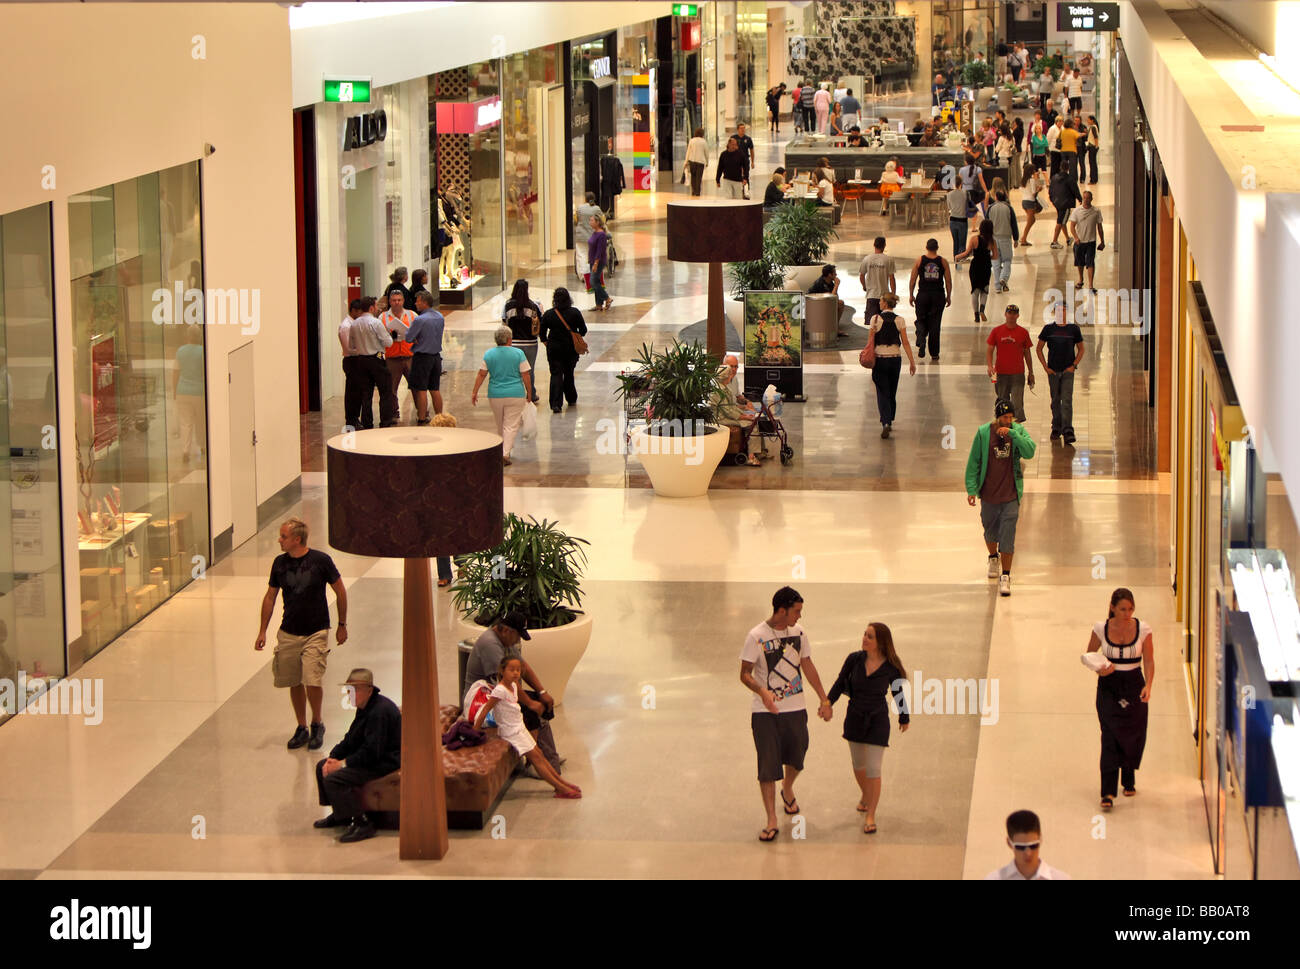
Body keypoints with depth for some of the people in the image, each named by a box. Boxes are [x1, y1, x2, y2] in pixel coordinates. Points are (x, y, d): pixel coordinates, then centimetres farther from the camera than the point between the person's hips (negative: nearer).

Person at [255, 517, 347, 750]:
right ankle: (301, 729, 22)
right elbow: (270, 596, 11)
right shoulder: (280, 563, 1)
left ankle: (317, 724, 10)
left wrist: (342, 625, 4)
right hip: (288, 633, 4)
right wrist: (263, 630, 8)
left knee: (313, 682, -13)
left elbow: (340, 591, 1)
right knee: (294, 683, 7)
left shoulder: (320, 561, -10)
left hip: (316, 632, -4)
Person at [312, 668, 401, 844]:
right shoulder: (364, 708, 10)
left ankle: (362, 824, -18)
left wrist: (342, 764, -21)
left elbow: (371, 752, -28)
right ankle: (339, 814, 24)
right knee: (322, 766, 16)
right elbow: (350, 740, 16)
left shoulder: (380, 712, -25)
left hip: (385, 763, -11)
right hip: (370, 757, 11)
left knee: (333, 779, -24)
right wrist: (333, 758, -1)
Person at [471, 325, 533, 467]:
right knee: (511, 426, -1)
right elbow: (526, 375, -4)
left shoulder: (489, 354, -1)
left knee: (500, 425, 19)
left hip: (495, 395, 3)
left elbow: (481, 375, 0)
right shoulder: (518, 354, -6)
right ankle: (505, 454, -14)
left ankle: (503, 451, 32)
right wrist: (529, 393, 8)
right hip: (515, 395, -3)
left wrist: (475, 392, 8)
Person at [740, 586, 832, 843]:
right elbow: (745, 674, -11)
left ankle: (787, 791, 49)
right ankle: (771, 821, -1)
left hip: (796, 709, 5)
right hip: (765, 712, -5)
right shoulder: (757, 636, -13)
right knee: (768, 766, -6)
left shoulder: (798, 632, 3)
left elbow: (808, 666, 15)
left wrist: (824, 699, 14)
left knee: (796, 759, 16)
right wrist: (762, 692, -30)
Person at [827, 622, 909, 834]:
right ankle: (865, 796, 47)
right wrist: (827, 703, -9)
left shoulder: (891, 667, -12)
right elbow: (840, 683, 3)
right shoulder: (854, 659, -8)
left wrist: (904, 718, 16)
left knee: (873, 769, -9)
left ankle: (870, 815, 0)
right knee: (858, 764, 19)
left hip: (878, 721, -3)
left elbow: (898, 693, 3)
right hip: (855, 718, 3)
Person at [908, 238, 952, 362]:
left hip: (923, 295, -1)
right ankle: (934, 354, 10)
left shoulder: (919, 260, -2)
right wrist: (948, 297, 12)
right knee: (935, 324, 7)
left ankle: (921, 342, -15)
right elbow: (948, 281, 2)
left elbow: (912, 280, -1)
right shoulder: (943, 262, 0)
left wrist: (911, 295, 8)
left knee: (921, 321, 13)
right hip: (938, 295, 1)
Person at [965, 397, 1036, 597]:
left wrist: (1012, 434, -25)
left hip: (1011, 494, -1)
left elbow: (1029, 451, -18)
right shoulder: (983, 433, -7)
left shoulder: (1018, 431, -3)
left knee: (1007, 535, -6)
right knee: (990, 531, 18)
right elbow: (973, 462, -1)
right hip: (989, 493, 1)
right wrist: (971, 489, -3)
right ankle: (993, 558, 48)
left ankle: (1005, 576, 0)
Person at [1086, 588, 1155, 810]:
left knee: (1133, 736, 7)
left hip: (1134, 686, 1)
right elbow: (1089, 655, 7)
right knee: (1110, 737, -10)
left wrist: (1148, 686, -17)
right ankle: (1108, 793, -12)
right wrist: (1099, 669, -13)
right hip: (1109, 686, -1)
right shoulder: (1101, 629, -6)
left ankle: (1129, 781, 33)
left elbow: (1149, 661, -3)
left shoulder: (1143, 629, -7)